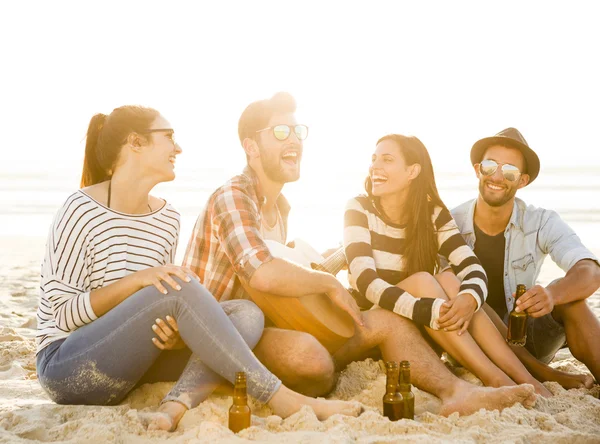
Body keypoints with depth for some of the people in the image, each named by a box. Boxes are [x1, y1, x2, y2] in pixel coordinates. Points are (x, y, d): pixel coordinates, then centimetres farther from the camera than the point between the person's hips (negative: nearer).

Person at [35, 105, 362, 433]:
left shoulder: (167, 218, 5)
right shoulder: (82, 210, -13)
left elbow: (165, 300, 9)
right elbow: (61, 312, -14)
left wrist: (175, 327, -15)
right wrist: (137, 280, -26)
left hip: (131, 357, 7)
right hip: (67, 366, -6)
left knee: (247, 313, -12)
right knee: (181, 286, -29)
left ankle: (178, 403, -35)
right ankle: (281, 399, -26)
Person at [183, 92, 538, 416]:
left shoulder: (280, 206, 17)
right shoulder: (232, 197, -15)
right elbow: (263, 275, -31)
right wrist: (331, 284, -18)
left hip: (267, 327, 9)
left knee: (387, 321, -2)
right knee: (307, 354, -41)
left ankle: (457, 393, -14)